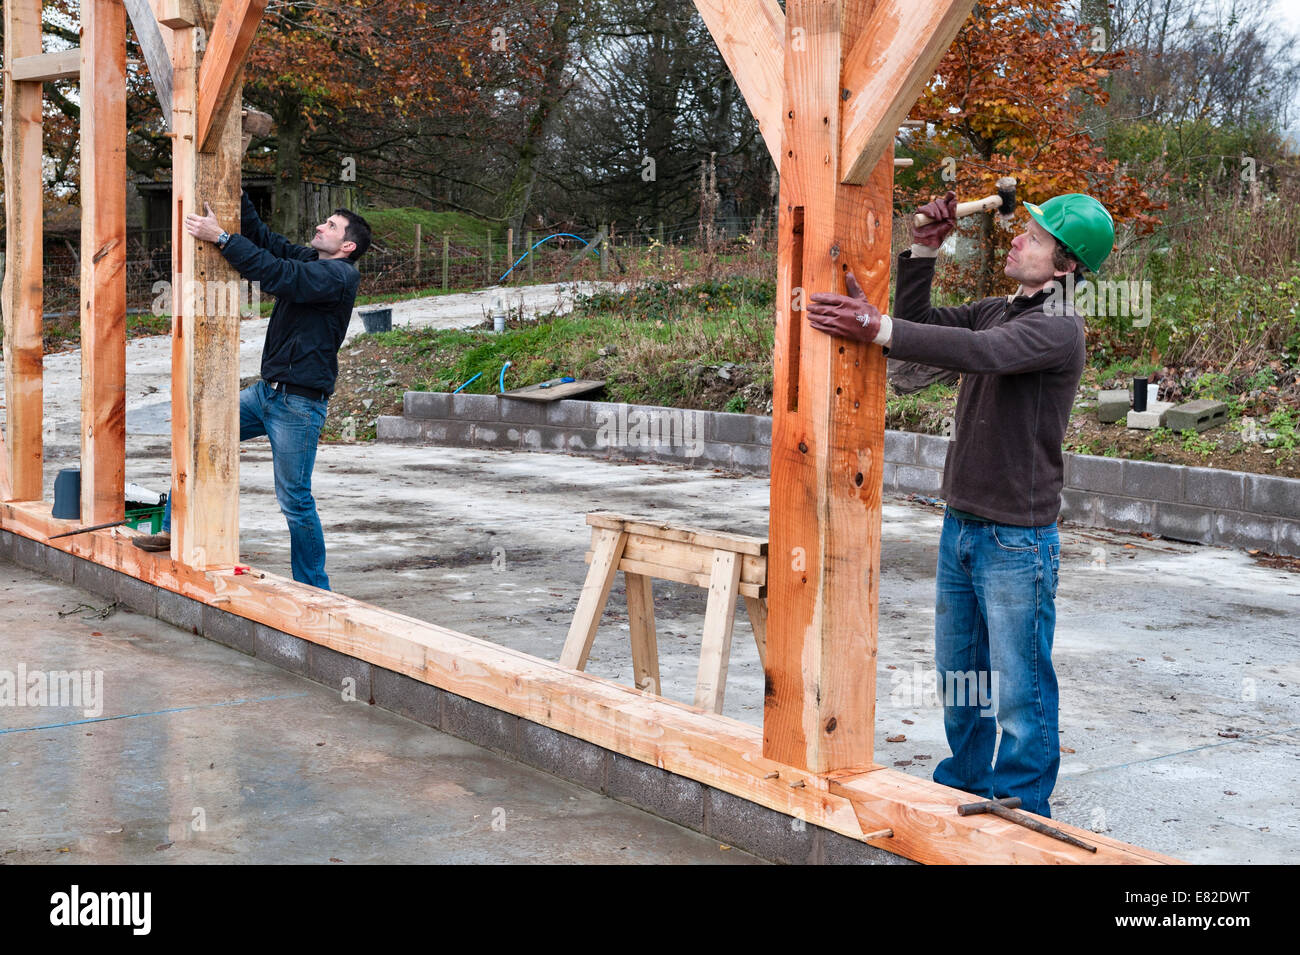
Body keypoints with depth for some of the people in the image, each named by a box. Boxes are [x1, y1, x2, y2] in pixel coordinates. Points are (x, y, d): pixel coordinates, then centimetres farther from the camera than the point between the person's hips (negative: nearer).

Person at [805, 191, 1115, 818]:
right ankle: (966, 783, 34)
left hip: (1017, 538, -8)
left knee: (1019, 682, 1)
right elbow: (918, 321, 15)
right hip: (961, 525, 8)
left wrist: (875, 329, -38)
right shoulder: (998, 310, 12)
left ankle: (1022, 806, 14)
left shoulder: (1059, 329, -15)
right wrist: (924, 248, 1)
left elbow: (983, 352, -32)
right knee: (958, 671, 18)